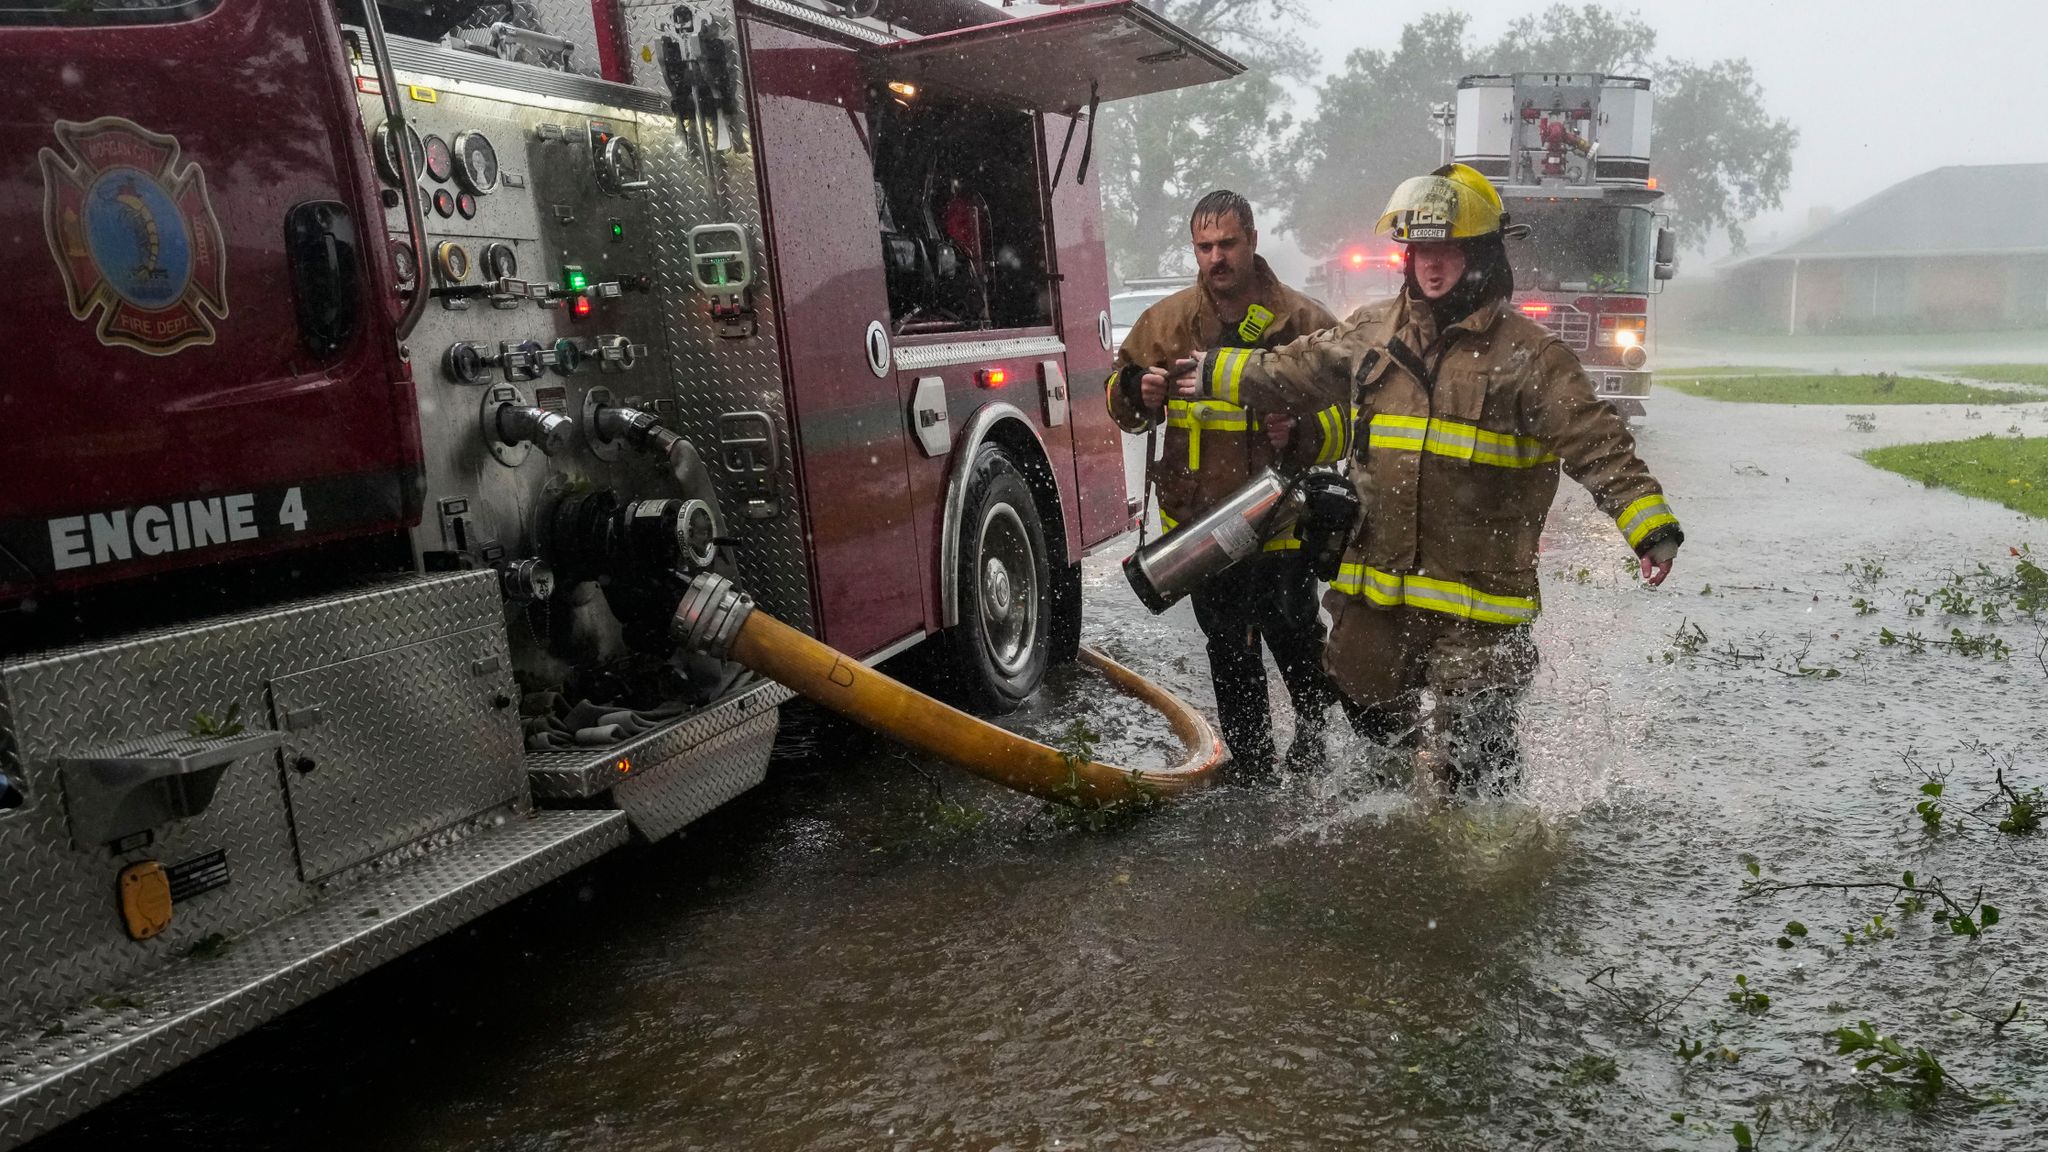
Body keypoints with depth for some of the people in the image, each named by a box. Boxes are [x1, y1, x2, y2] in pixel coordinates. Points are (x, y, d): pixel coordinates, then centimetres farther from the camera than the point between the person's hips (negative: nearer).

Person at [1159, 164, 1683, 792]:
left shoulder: (1528, 351, -8)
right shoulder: (1372, 331, 6)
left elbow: (1597, 444, -12)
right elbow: (1295, 373, 21)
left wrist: (1651, 525, -23)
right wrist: (1214, 373, 24)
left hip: (1475, 598, -5)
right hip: (1375, 583, 5)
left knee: (1474, 751, 4)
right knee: (1372, 713, 20)